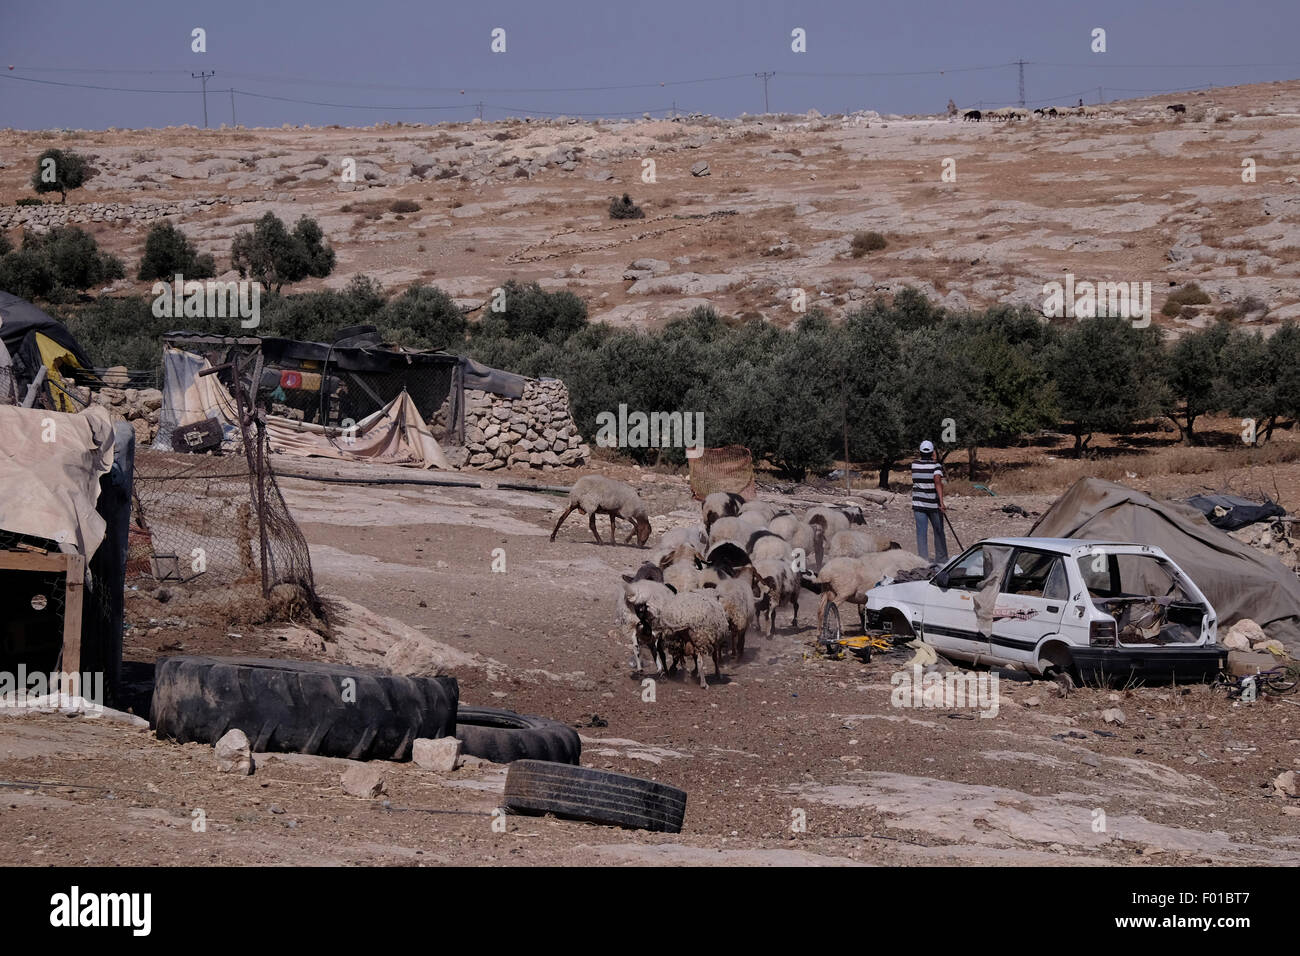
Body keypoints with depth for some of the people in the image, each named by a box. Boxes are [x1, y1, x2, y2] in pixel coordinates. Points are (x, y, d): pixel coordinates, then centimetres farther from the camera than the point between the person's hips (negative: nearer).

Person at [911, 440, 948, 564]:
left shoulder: (914, 465, 2)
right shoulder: (936, 466, -9)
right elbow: (938, 482, -21)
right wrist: (942, 503, -26)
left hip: (918, 504, 2)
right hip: (933, 505, -2)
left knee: (921, 533, 0)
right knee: (938, 532, 13)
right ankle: (941, 559, 20)